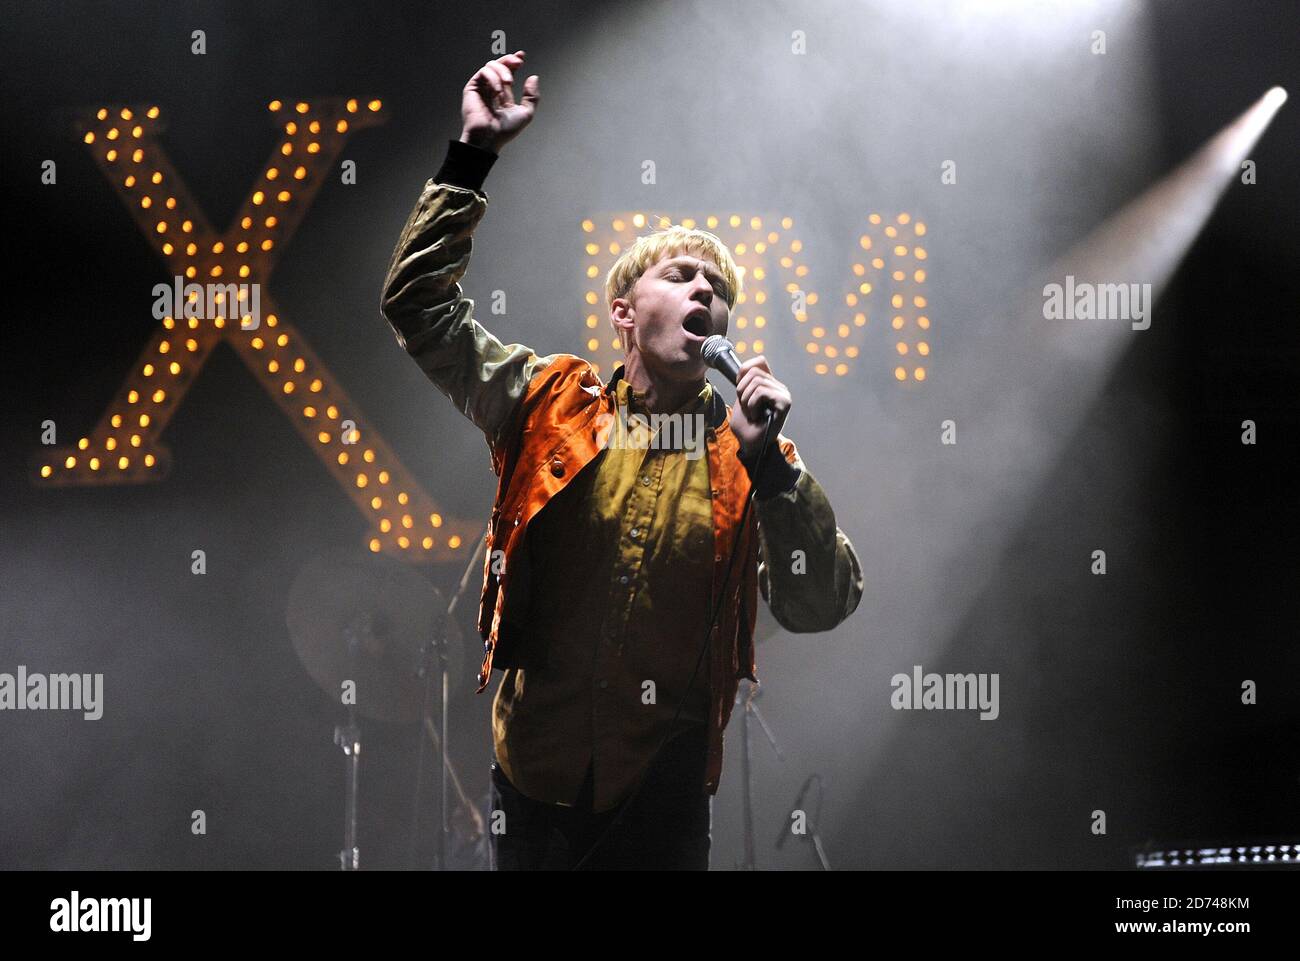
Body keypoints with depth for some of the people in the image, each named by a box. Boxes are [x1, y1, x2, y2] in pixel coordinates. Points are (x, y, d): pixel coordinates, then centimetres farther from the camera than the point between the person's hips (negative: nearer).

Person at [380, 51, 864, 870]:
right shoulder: (550, 405, 1)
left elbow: (821, 607, -10)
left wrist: (770, 459, -21)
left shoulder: (747, 457, -1)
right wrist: (475, 153, -7)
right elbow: (420, 299, 0)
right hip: (534, 776, 1)